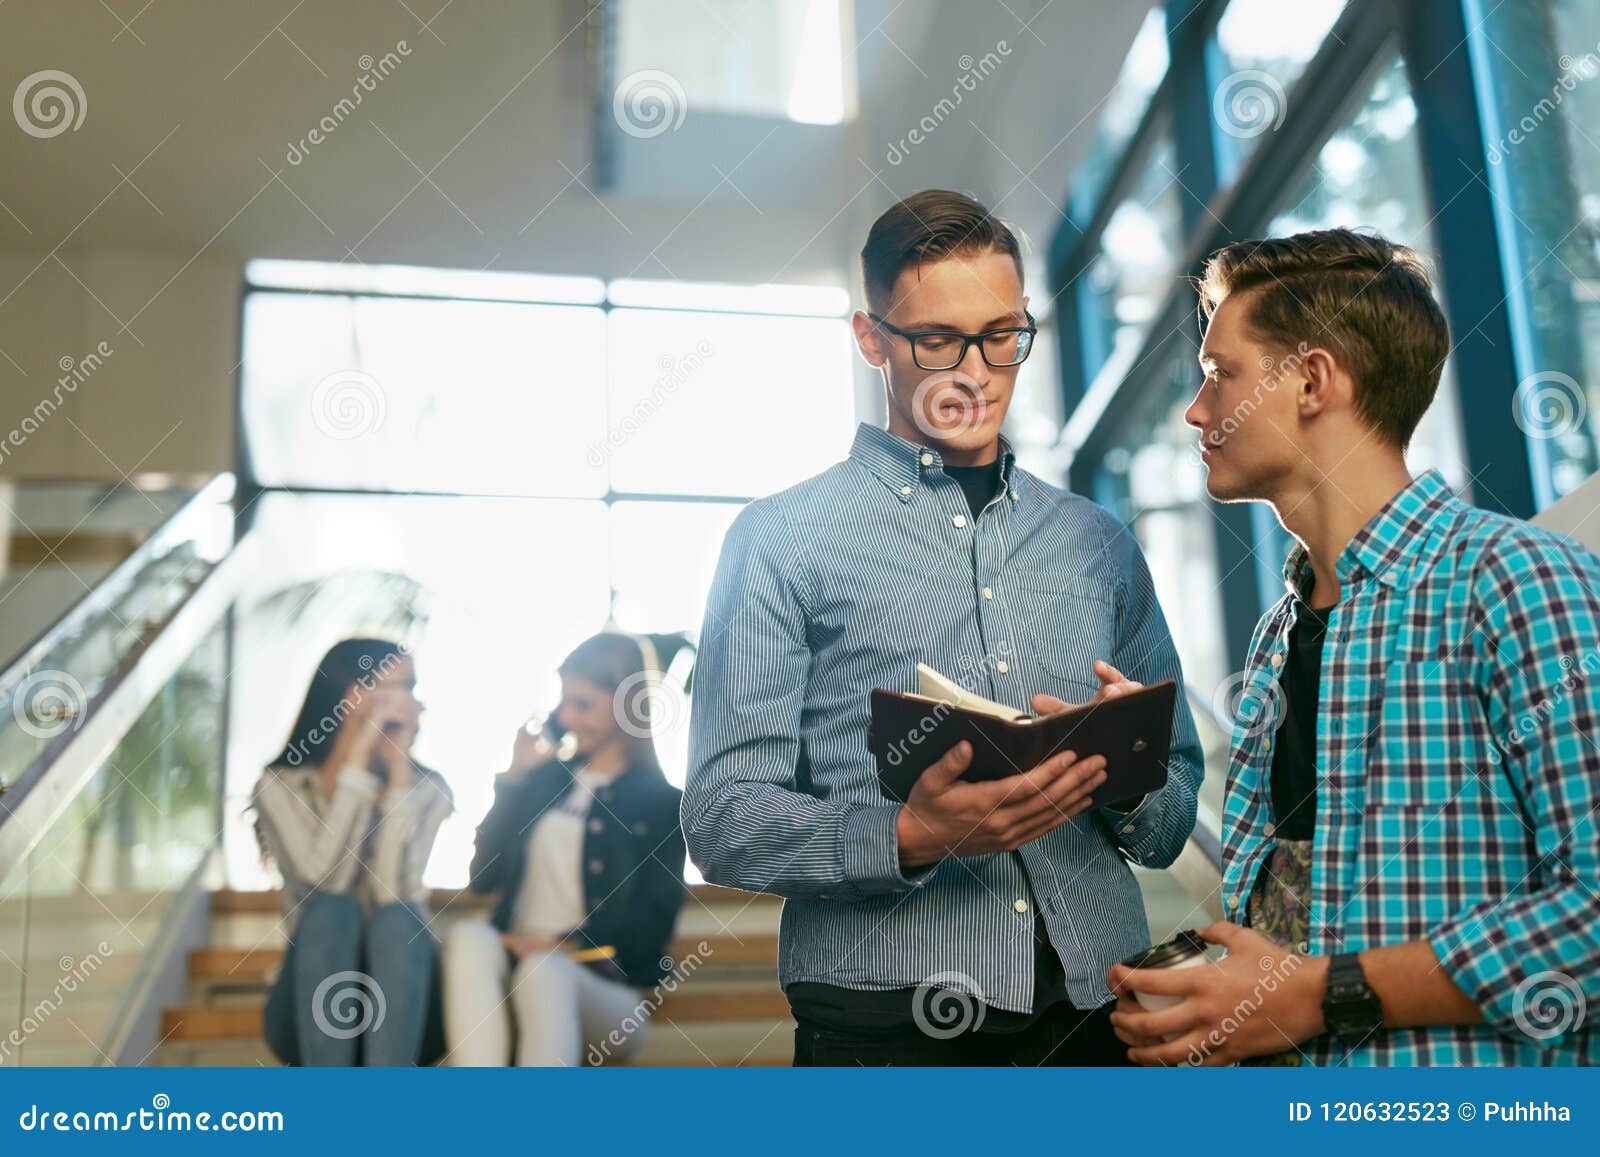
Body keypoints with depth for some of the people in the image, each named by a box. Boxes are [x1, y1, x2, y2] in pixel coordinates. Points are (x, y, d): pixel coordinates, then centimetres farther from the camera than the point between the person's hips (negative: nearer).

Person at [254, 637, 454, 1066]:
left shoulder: (427, 789, 0)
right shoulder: (282, 785, -3)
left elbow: (393, 894, -18)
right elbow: (325, 882, -22)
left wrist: (398, 773, -17)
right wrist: (357, 767, -21)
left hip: (400, 1014, 1)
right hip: (311, 1013, -1)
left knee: (397, 918, -29)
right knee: (332, 909, -29)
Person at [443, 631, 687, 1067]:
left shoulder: (661, 802, 8)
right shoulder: (545, 778, 18)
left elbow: (651, 926, -2)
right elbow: (482, 876, 12)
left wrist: (566, 945, -17)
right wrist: (514, 777, 7)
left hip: (603, 989, -3)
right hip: (514, 968, 3)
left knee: (545, 974, -38)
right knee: (469, 935, -32)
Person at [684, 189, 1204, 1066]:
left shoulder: (1099, 545, 12)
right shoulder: (783, 540, -1)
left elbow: (1172, 822, 14)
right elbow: (723, 820, -7)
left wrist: (1123, 766, -8)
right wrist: (914, 837, -23)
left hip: (1098, 1014, 4)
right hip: (886, 1021, -3)